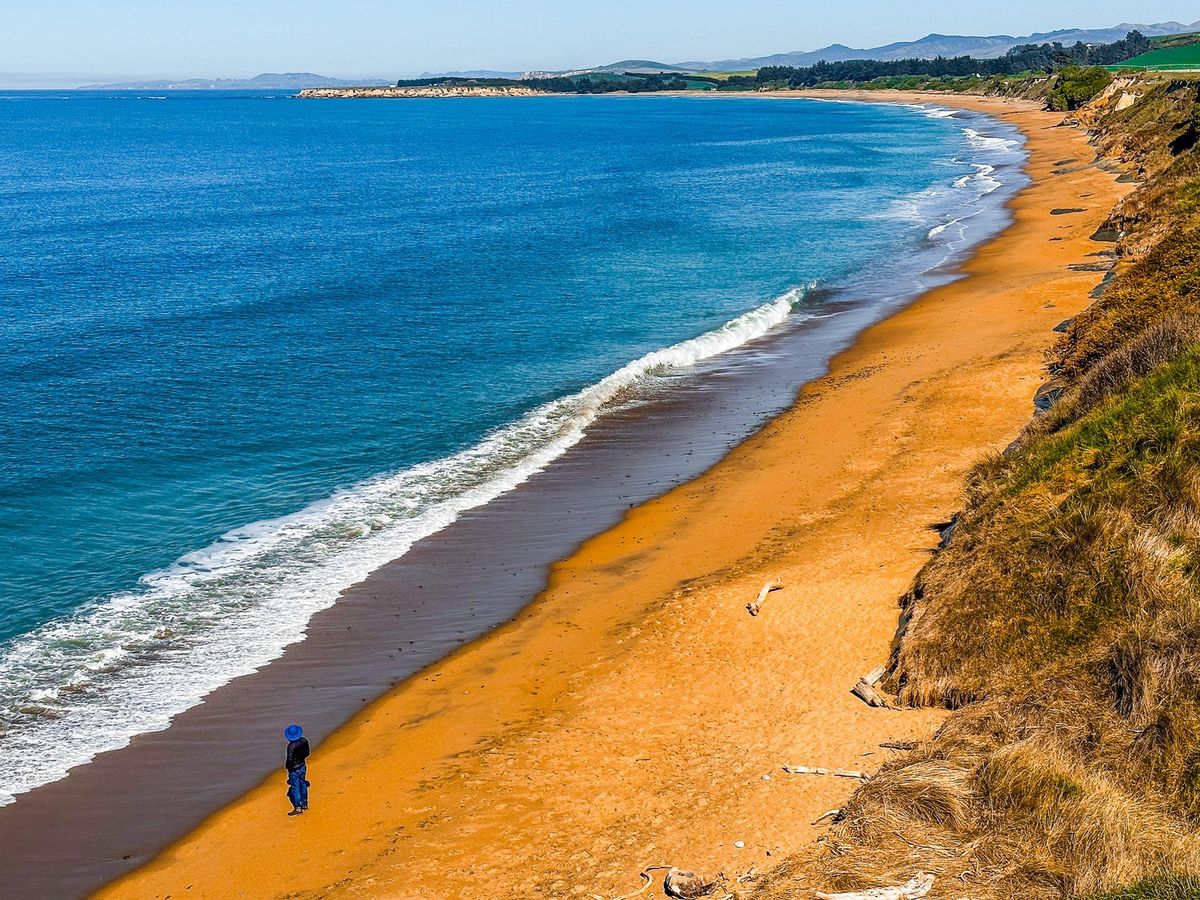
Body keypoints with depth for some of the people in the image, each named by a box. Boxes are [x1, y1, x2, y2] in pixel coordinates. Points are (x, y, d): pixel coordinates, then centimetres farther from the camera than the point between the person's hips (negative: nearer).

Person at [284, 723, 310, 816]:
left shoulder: (291, 746, -29)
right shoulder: (304, 740, -9)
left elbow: (290, 760, -27)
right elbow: (307, 754, 4)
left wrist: (287, 766, -7)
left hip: (294, 769, -7)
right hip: (303, 766, 7)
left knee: (295, 788, 7)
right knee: (302, 785, 21)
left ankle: (298, 808, 15)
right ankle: (304, 805, 34)